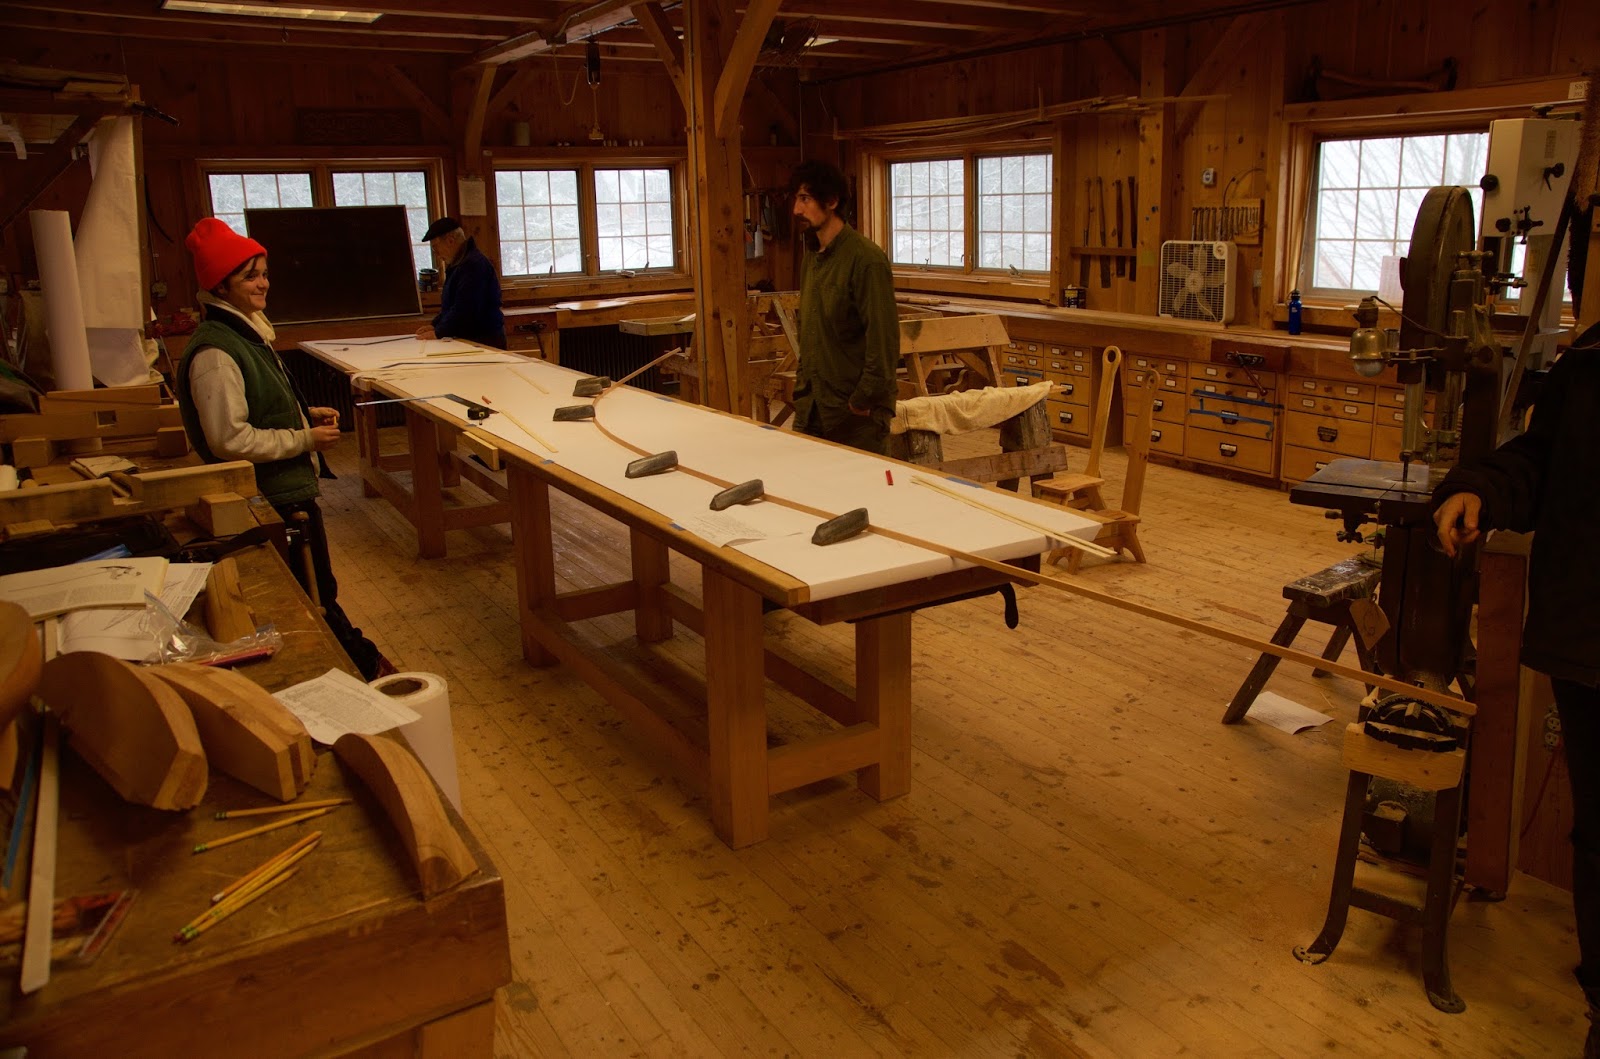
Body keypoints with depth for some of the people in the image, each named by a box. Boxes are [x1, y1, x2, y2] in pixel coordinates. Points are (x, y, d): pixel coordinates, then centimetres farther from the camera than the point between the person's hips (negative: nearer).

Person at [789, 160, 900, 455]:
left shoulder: (866, 259, -15)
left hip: (855, 410, -7)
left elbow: (884, 338, -18)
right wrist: (803, 382, 15)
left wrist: (864, 400, -16)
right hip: (811, 406, 8)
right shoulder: (811, 256, 12)